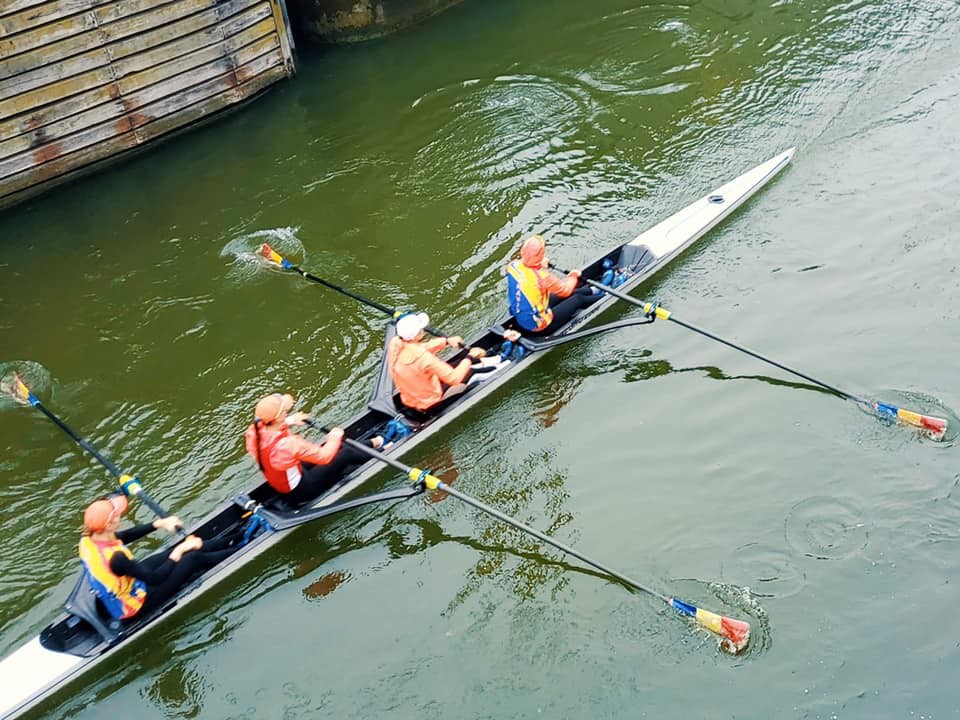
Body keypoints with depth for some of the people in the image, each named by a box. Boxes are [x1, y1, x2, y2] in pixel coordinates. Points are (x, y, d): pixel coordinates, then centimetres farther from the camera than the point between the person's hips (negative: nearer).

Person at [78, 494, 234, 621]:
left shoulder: (88, 539, -14)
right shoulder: (115, 557, -39)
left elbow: (126, 535, 4)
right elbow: (155, 579, -30)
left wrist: (159, 523, 1)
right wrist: (179, 551, -20)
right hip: (135, 606, -8)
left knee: (183, 550, 12)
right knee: (193, 558, -2)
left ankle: (228, 542, 32)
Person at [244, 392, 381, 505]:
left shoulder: (253, 432, -17)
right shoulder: (288, 444, -39)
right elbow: (324, 456, -28)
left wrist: (288, 422, 13)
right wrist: (335, 437, -11)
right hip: (299, 492, -8)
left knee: (332, 445, 16)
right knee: (346, 454, 3)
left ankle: (369, 445, 39)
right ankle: (372, 446, 34)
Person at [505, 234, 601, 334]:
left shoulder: (513, 266, -14)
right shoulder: (543, 277, -32)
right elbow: (565, 289, -12)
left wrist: (540, 265, 26)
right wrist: (574, 275, 7)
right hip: (539, 326, -7)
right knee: (577, 298, 11)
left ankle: (592, 291, 49)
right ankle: (600, 298, 41)